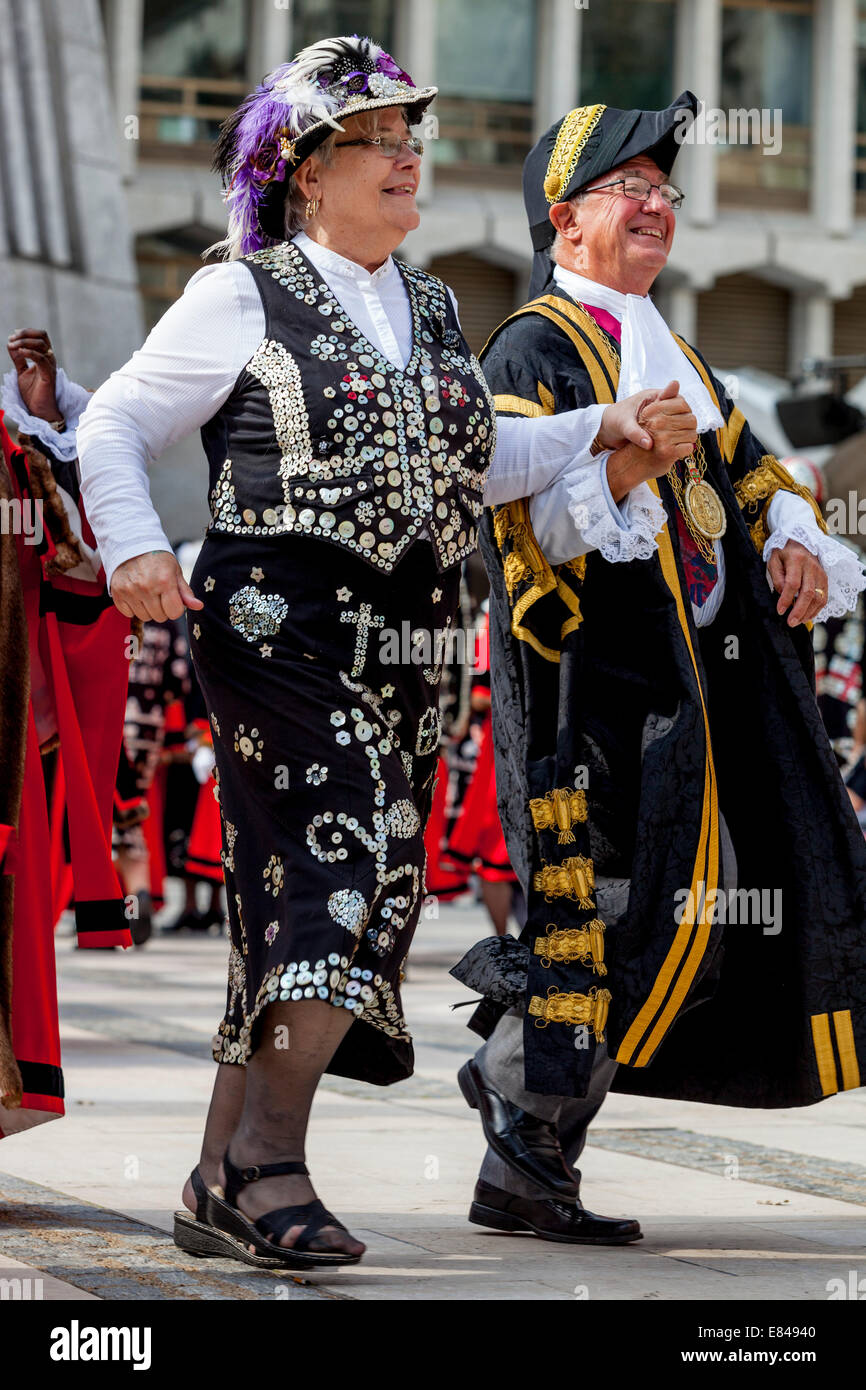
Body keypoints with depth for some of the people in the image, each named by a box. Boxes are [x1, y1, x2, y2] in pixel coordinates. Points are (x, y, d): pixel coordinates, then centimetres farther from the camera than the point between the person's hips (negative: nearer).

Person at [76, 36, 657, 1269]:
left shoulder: (429, 312, 20)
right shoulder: (242, 299, 0)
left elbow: (474, 461, 26)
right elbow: (114, 427, 3)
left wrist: (604, 430, 17)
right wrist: (134, 550, -12)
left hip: (403, 646, 7)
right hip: (280, 628, -7)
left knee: (294, 908, 6)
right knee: (341, 866, -20)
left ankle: (225, 1181, 11)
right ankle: (267, 1165, -18)